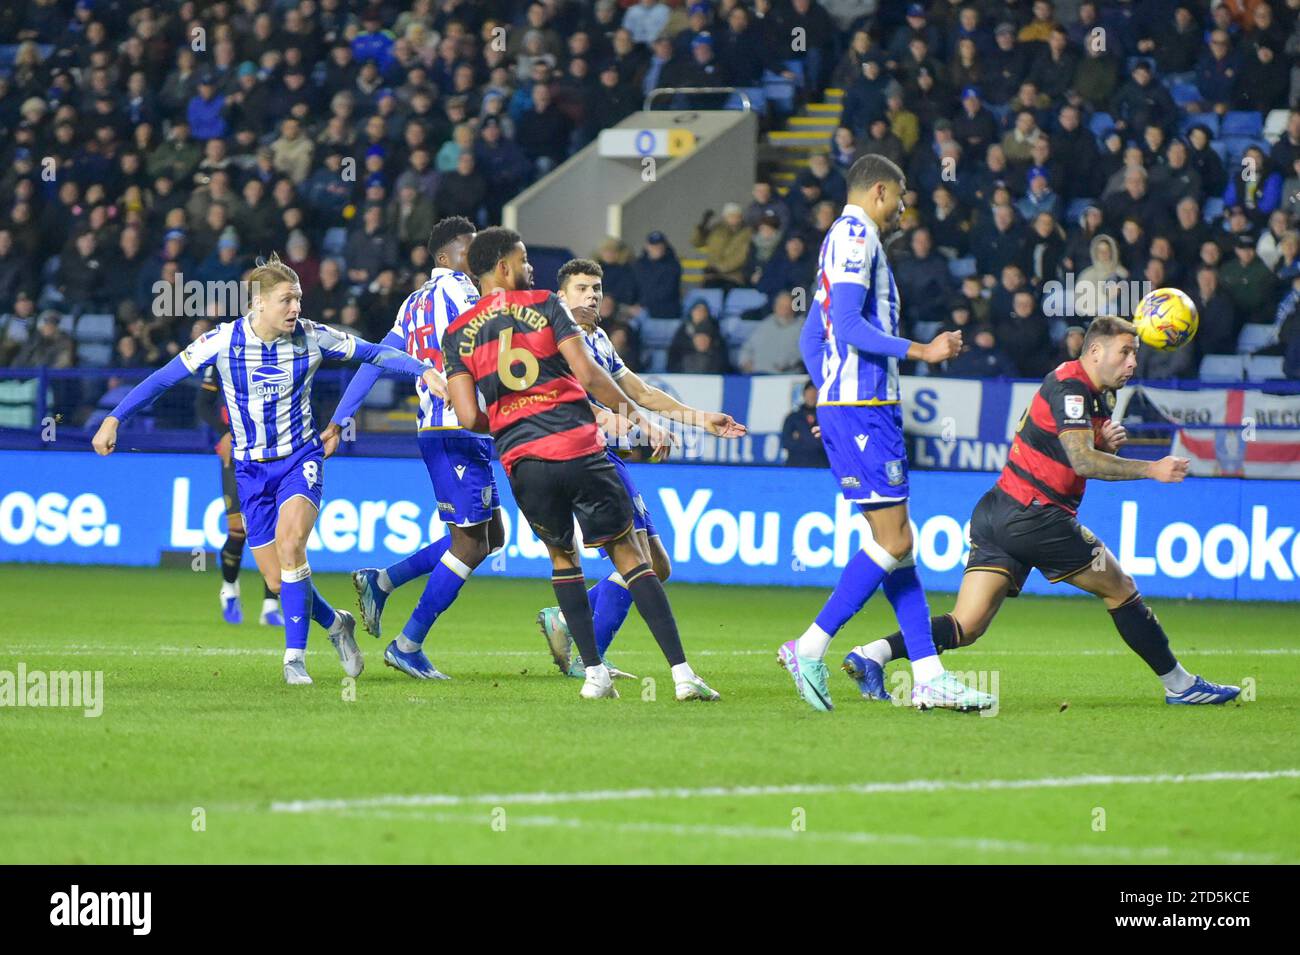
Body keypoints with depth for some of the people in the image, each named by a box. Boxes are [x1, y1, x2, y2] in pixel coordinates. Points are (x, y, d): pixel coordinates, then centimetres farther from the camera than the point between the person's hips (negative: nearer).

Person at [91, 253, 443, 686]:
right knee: (278, 581, -1)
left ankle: (295, 656, -20)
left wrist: (424, 370, -16)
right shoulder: (224, 340, -12)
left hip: (300, 459, -1)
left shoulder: (312, 337, -10)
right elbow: (164, 377, -5)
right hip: (251, 468, 1)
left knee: (289, 542, -28)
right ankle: (335, 623, 29)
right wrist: (114, 419, -8)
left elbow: (375, 353, -2)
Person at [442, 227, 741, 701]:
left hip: (522, 462, 2)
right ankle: (682, 673, -4)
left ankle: (594, 672, 11)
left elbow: (469, 416, 2)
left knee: (562, 556, 22)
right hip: (579, 447, -2)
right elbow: (587, 373, -6)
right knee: (627, 553, 4)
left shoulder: (457, 334, 10)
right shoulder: (544, 305, 3)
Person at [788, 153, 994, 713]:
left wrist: (830, 401, 25)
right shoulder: (855, 235, -7)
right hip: (861, 405, -10)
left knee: (896, 540, 6)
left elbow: (811, 338, 25)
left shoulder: (845, 238, 23)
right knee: (892, 539, -12)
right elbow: (848, 323, -19)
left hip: (865, 407, 10)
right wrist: (920, 351, -19)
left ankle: (928, 677, 3)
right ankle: (810, 650, -11)